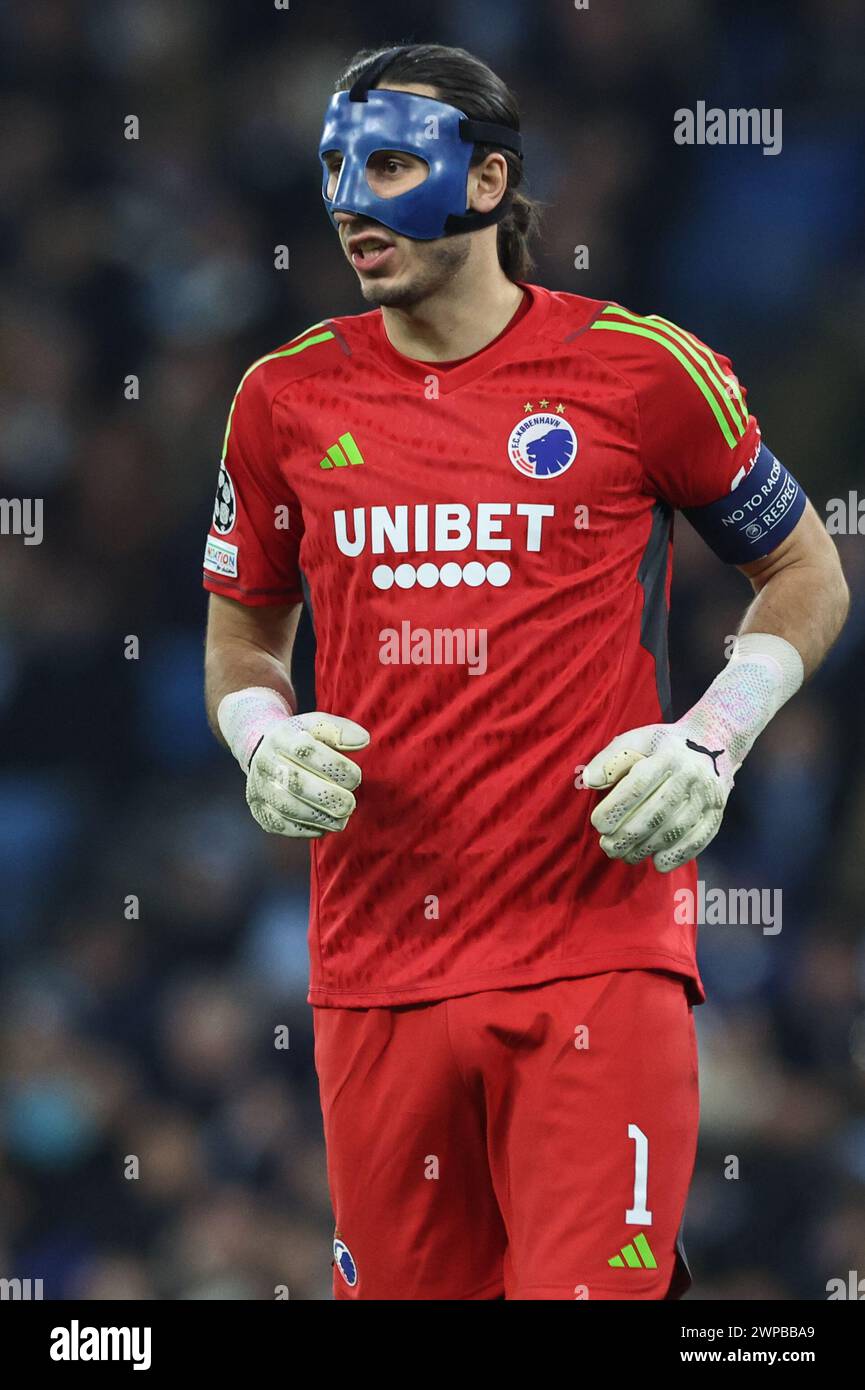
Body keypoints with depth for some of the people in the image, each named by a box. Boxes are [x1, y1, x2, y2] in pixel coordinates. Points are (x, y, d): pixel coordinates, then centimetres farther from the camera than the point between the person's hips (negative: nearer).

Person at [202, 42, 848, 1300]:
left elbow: (805, 573, 11)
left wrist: (709, 743, -4)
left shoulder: (639, 369, -1)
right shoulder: (288, 396, 8)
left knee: (594, 1286, -14)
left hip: (597, 951, -3)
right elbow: (243, 634, 21)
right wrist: (267, 743, -1)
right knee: (403, 1288, 5)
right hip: (376, 958, 3)